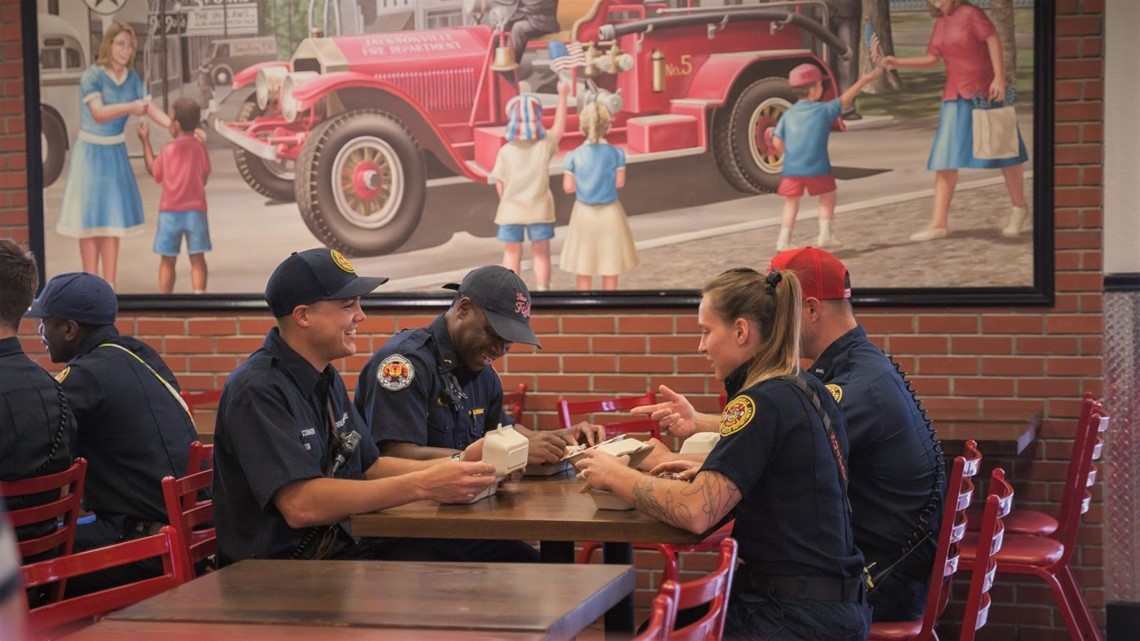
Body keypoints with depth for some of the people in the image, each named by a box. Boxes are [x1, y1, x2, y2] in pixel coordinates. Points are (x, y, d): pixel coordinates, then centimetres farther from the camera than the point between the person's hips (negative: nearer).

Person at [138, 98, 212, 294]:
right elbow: (204, 178, 2)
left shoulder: (167, 151, -7)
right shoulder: (200, 148, -4)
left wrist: (145, 141, 11)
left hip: (170, 212, -1)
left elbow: (154, 171, 7)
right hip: (196, 210, 1)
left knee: (168, 260, 8)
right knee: (197, 258, 3)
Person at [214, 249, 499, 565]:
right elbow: (300, 505, -26)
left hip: (341, 549, 8)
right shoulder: (257, 390, -17)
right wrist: (423, 486, -28)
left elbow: (370, 467, 17)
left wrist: (459, 465, 1)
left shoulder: (327, 378, 13)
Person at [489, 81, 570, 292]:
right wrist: (562, 96, 12)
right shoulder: (545, 145, -10)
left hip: (511, 210, 0)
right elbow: (559, 127, 6)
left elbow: (500, 184, -6)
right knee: (541, 253, 11)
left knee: (512, 253, 11)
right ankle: (542, 292, 11)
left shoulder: (505, 151, -11)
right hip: (539, 210, 0)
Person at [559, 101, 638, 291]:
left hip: (584, 212, 1)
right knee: (610, 265, 12)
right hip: (609, 211, -1)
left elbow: (568, 187, -8)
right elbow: (619, 183, -8)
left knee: (584, 267, 12)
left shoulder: (574, 156, -11)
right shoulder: (616, 153, -12)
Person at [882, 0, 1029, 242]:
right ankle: (939, 223, 1)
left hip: (986, 92, -7)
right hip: (956, 97, 7)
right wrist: (898, 63, 5)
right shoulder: (940, 23, 11)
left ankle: (1019, 208, 25)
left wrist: (999, 78, -25)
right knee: (945, 158, 0)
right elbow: (931, 58, 16)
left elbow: (993, 40, -17)